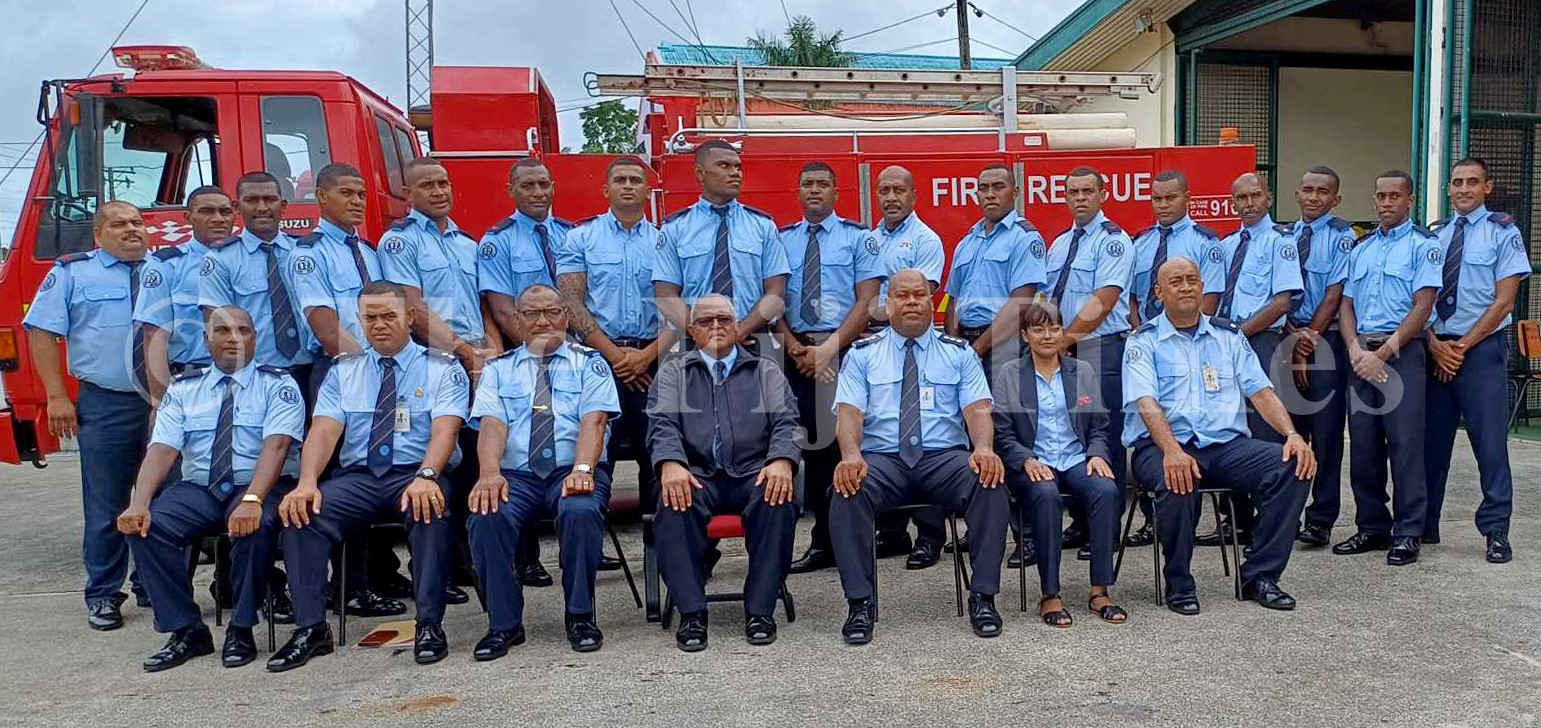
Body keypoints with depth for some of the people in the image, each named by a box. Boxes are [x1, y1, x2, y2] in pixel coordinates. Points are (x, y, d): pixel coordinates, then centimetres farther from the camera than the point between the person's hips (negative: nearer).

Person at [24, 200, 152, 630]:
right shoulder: (72, 273, 6)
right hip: (105, 406, -2)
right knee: (106, 506, 0)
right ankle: (103, 596, 12)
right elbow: (41, 332, 2)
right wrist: (57, 397, -7)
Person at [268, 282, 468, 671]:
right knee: (300, 512, -24)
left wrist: (426, 476, -31)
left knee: (430, 511, -36)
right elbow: (324, 430, 1)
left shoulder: (443, 368, 5)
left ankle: (429, 625, -26)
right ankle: (310, 629, -16)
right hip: (356, 476, 3)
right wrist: (307, 482, -18)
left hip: (415, 475, -3)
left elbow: (444, 429, -11)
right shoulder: (342, 371, 14)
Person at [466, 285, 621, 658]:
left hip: (572, 473, -1)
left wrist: (582, 469, -23)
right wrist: (489, 474, -21)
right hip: (515, 475, 2)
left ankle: (580, 617, -14)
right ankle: (504, 624, -11)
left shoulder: (589, 363, 12)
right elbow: (492, 424, 0)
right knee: (485, 517, -29)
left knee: (580, 511, -34)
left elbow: (593, 419, -4)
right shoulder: (498, 369, 17)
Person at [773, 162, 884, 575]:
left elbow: (866, 302, -3)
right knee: (811, 443, 5)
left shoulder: (857, 238, 5)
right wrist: (794, 347, -7)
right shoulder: (782, 240, 13)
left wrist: (829, 349, -12)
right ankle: (823, 541, 13)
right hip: (797, 351, 3)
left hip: (845, 348, -3)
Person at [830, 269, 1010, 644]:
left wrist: (984, 448, -22)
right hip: (881, 459, -1)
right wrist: (851, 454, -24)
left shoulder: (959, 353, 14)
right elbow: (849, 411, -1)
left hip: (945, 458, 1)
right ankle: (860, 603, -22)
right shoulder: (862, 353, 12)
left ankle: (982, 597, -18)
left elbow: (978, 408, 2)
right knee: (848, 491, -33)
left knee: (991, 484, -30)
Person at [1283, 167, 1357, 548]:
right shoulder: (1285, 237, 12)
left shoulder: (1343, 236, -1)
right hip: (1288, 340, 4)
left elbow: (1335, 294, -7)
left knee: (1326, 433, -1)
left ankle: (1321, 520, 5)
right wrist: (1292, 338, -5)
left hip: (1327, 341, -4)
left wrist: (1310, 338, -9)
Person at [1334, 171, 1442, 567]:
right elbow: (1346, 305, 13)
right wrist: (1355, 350, -4)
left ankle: (1407, 534, 2)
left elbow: (1423, 308, -8)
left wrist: (1382, 353, -14)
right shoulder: (1361, 248, 18)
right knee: (1363, 445, 7)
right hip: (1360, 354, 5)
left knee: (1405, 445, -5)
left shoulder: (1424, 245, 0)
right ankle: (1371, 528, 17)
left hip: (1401, 353, -5)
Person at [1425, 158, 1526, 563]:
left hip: (1482, 348, -4)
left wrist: (1462, 346, -10)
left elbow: (1504, 301, -6)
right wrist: (1435, 344, -6)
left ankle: (1496, 532, 6)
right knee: (1431, 439, 7)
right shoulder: (1434, 235, 10)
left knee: (1489, 441, -3)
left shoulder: (1503, 233, 0)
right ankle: (1425, 525, 17)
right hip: (1436, 349, 4)